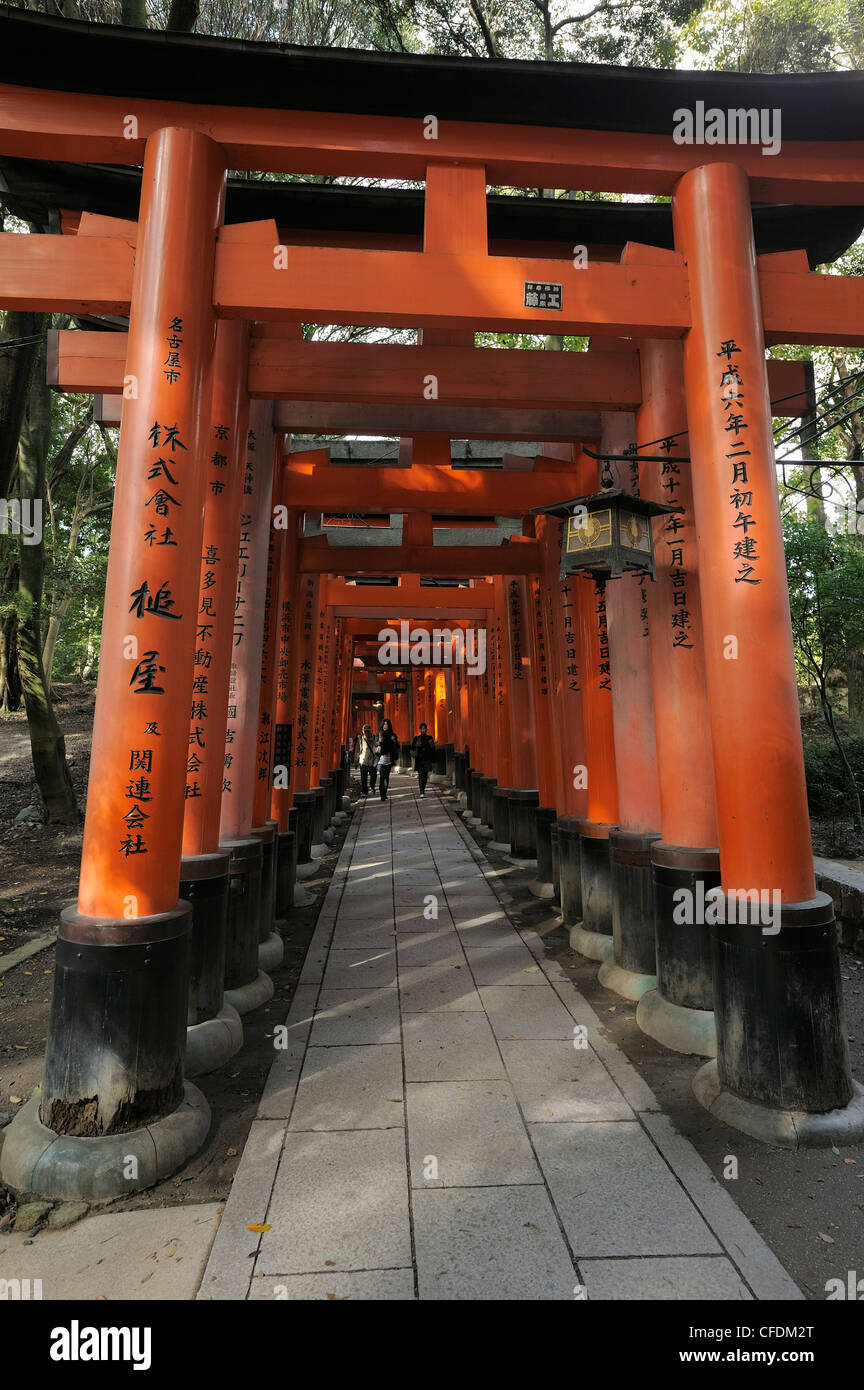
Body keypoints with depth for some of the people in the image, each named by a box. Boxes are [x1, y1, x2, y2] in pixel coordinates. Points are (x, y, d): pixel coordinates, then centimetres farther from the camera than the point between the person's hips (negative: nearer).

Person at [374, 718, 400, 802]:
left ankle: (385, 793, 20)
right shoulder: (379, 735, 4)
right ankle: (382, 795, -12)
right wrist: (379, 741, -17)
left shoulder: (392, 735, 7)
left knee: (387, 776, 8)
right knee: (382, 776, -12)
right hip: (381, 760, -2)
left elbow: (397, 747, 8)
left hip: (389, 760, 2)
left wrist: (394, 741, -11)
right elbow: (375, 746, 2)